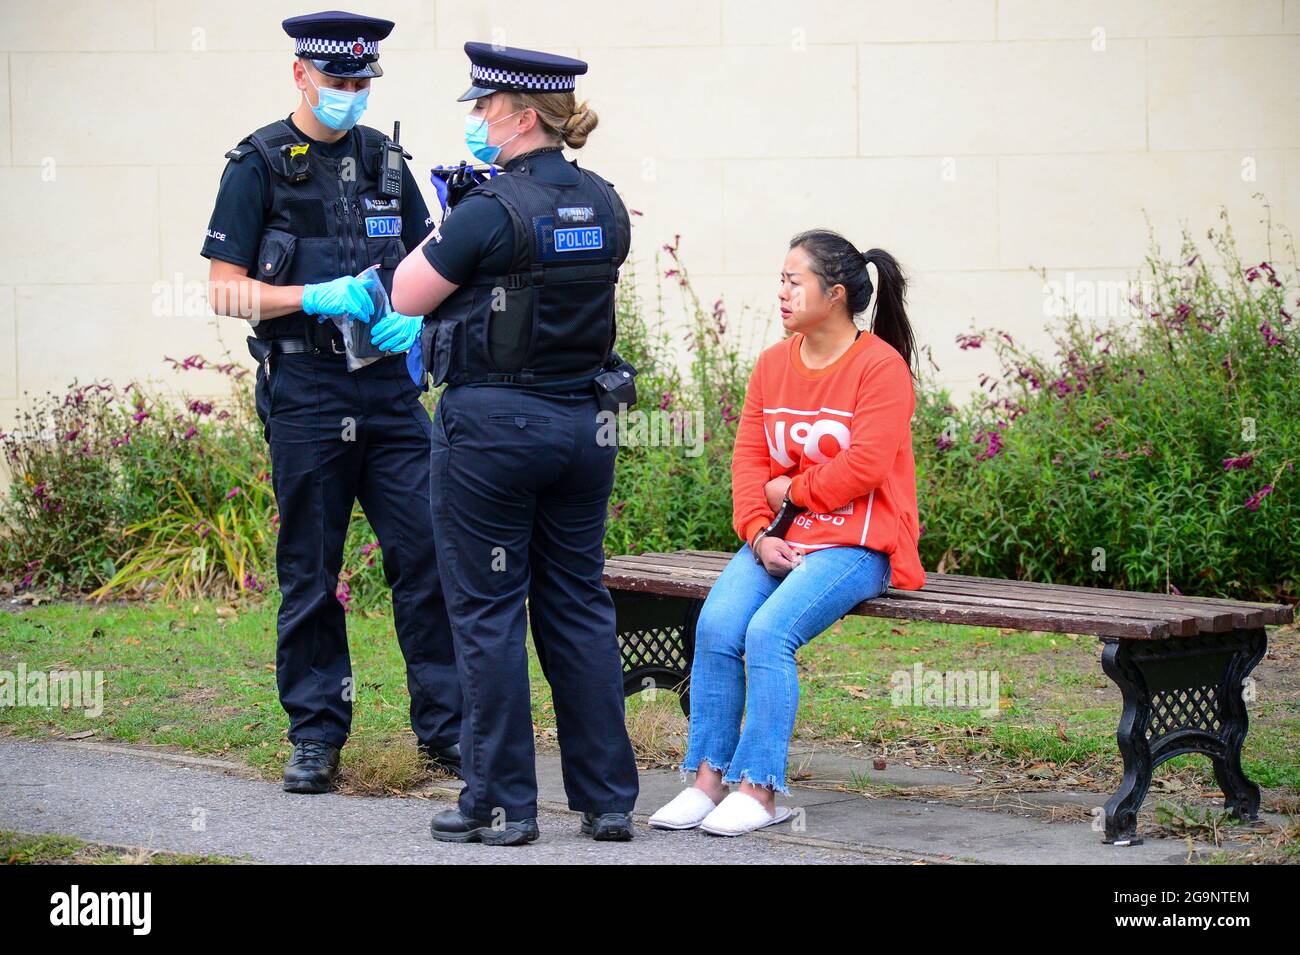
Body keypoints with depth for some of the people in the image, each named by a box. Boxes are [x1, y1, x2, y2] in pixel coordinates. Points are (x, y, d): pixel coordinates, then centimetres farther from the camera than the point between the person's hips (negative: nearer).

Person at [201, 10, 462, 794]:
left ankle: (446, 727, 6)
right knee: (310, 573, 3)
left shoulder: (385, 161, 12)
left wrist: (409, 316, -5)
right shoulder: (260, 164, -1)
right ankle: (316, 736, 12)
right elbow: (225, 290, -4)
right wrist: (318, 297, -16)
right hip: (305, 388, -4)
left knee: (428, 554, -2)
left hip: (389, 384, 4)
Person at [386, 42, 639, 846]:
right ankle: (609, 798, 13)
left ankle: (502, 805, 5)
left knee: (489, 612, 2)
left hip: (493, 424, -6)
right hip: (583, 421, 7)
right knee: (580, 606, 12)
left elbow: (407, 295, -8)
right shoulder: (605, 206, 5)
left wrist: (436, 226, 6)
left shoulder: (491, 210, -16)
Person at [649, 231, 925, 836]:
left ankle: (759, 790, -20)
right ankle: (709, 777, -14)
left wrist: (790, 492, -6)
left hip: (856, 544, -6)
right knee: (716, 624, -20)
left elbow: (865, 466, -16)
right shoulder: (773, 364, 13)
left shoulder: (880, 366, -8)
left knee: (769, 631, -28)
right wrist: (760, 534, -7)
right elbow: (748, 459, 8)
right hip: (781, 538, 6)